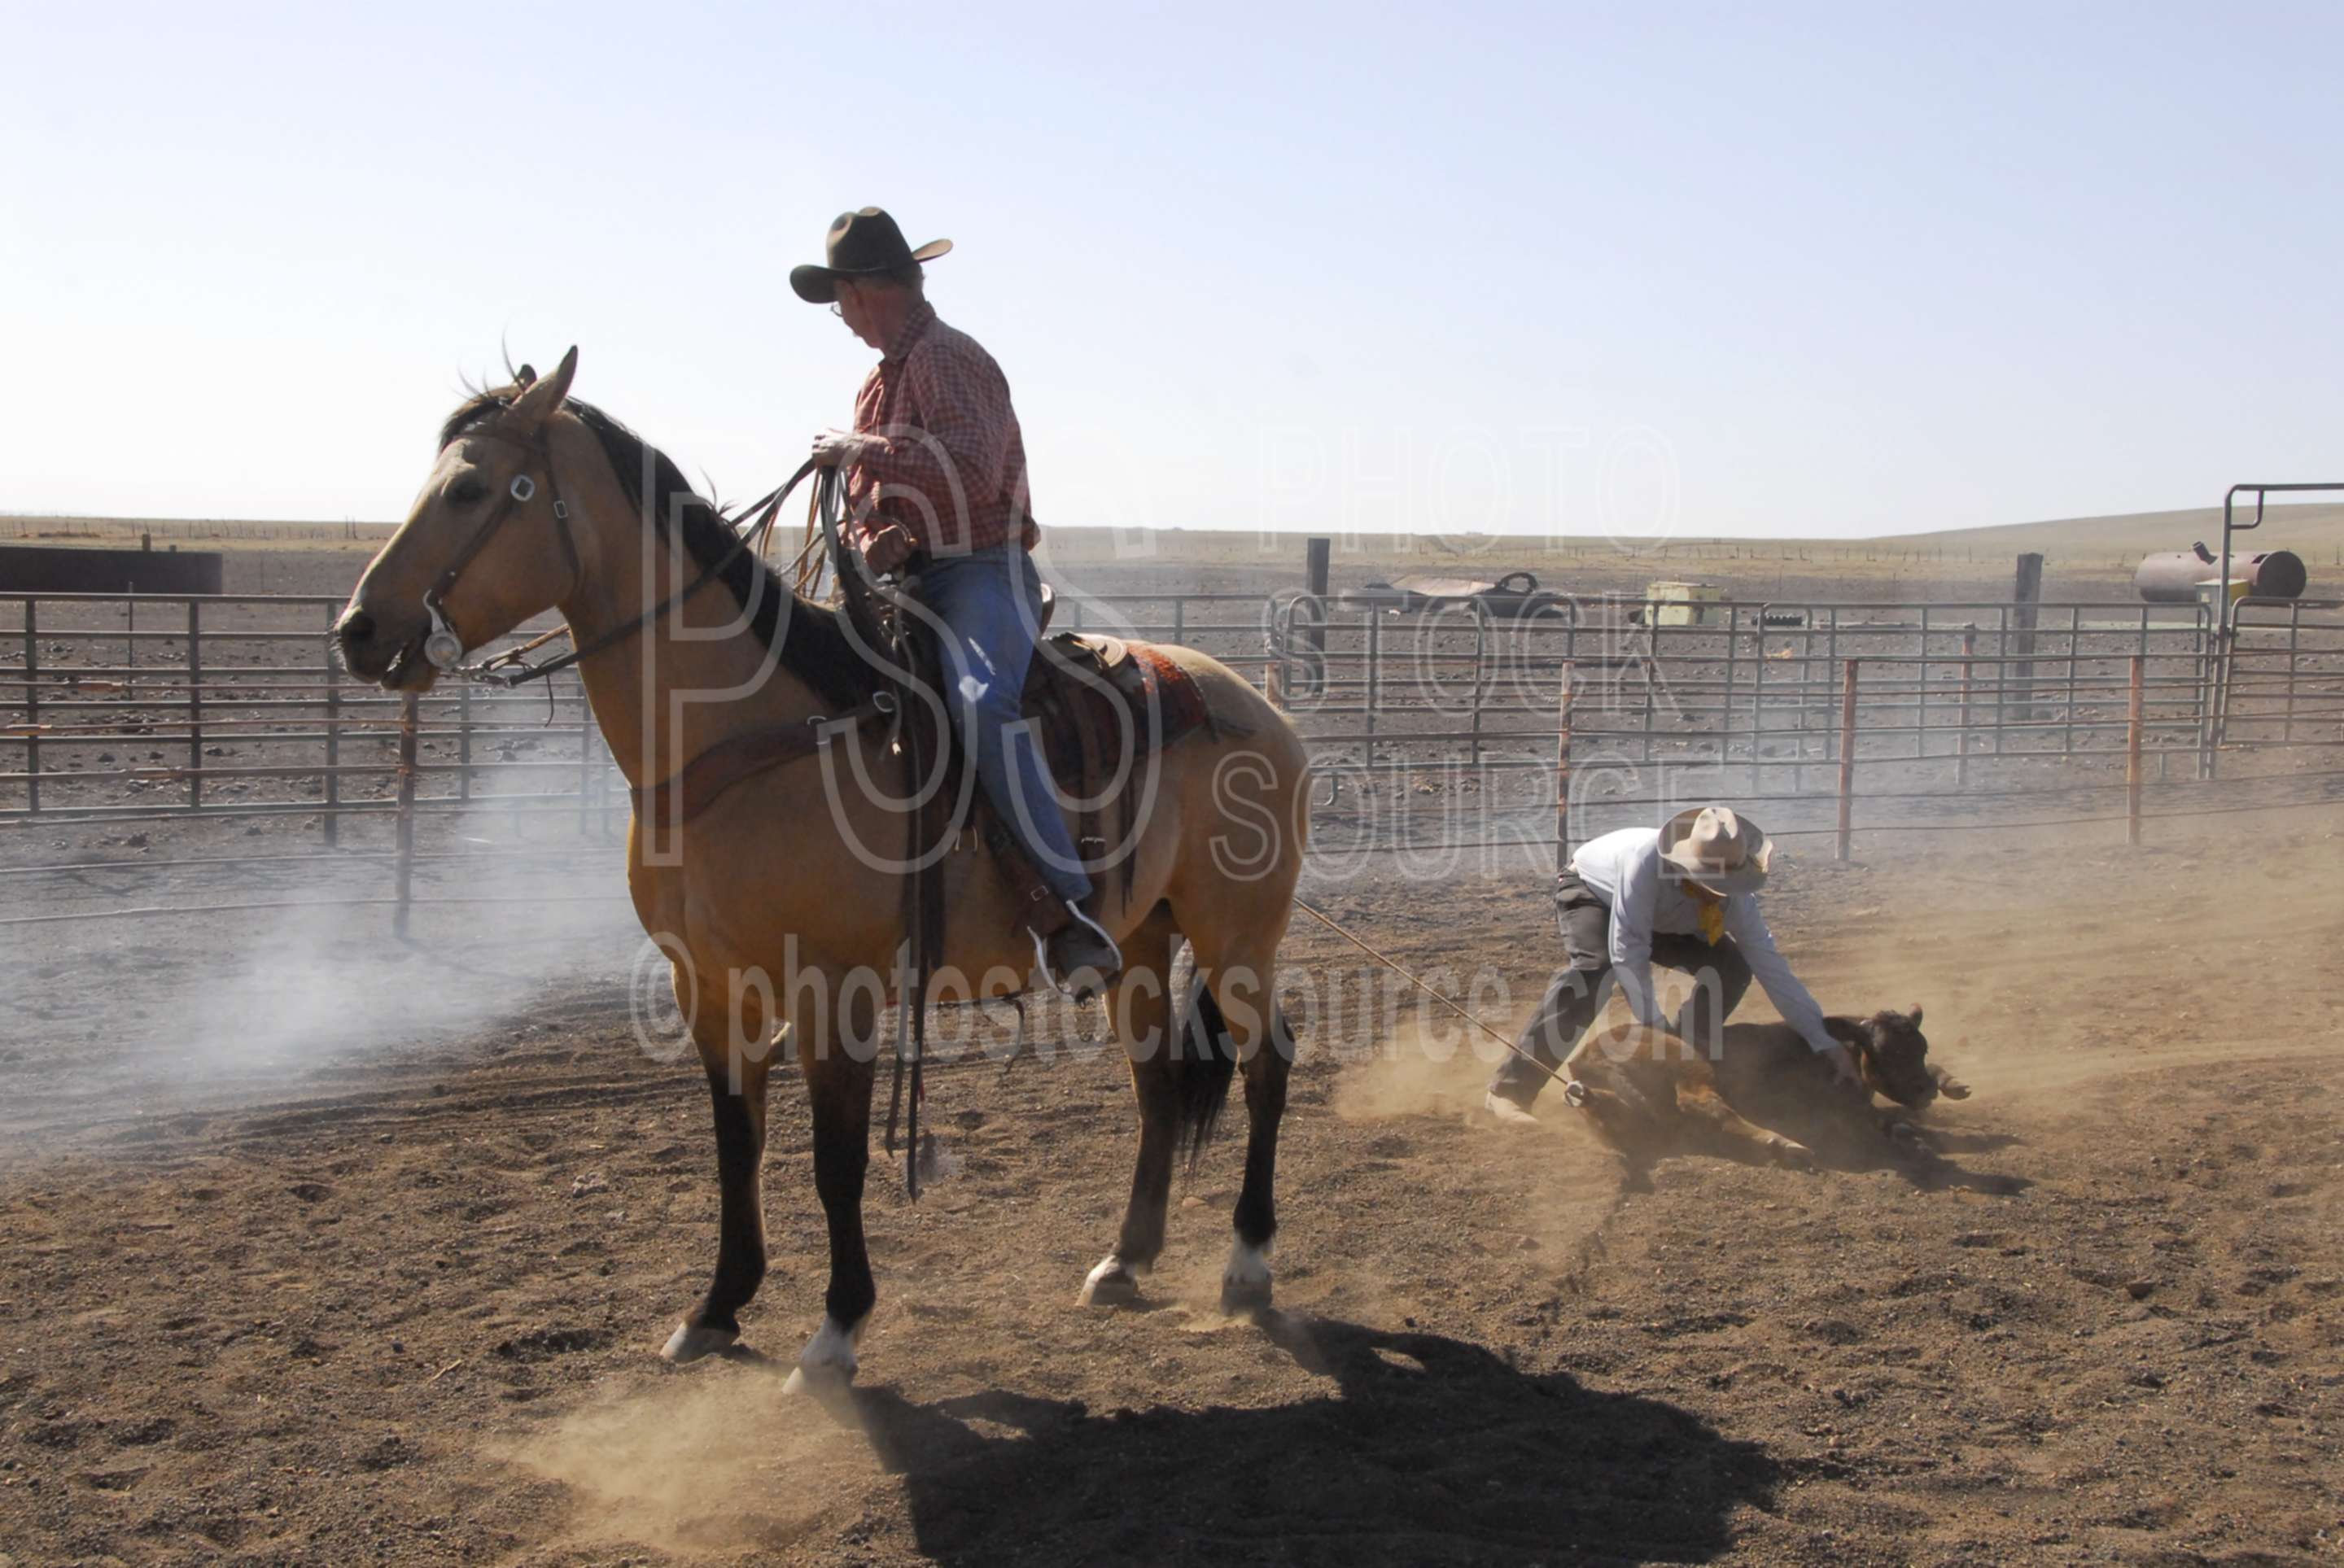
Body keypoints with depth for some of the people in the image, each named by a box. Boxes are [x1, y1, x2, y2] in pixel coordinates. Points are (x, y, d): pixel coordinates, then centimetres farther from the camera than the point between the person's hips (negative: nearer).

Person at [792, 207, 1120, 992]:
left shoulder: (947, 359, -7)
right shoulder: (880, 380, 24)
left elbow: (972, 470, -23)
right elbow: (865, 496, 26)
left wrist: (859, 449, -16)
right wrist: (872, 538, 2)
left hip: (981, 571, -10)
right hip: (909, 579, 10)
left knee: (982, 705, -37)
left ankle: (1067, 909, -41)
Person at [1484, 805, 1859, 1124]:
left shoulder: (1734, 895, -27)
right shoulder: (1647, 860, -43)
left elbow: (1770, 965, -20)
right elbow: (1627, 952, -41)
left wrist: (1822, 1041, -22)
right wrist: (1656, 1026, -41)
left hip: (1662, 917, 6)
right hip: (1588, 892, -6)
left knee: (1730, 969, -11)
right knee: (1596, 969, -35)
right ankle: (1510, 1090, -33)